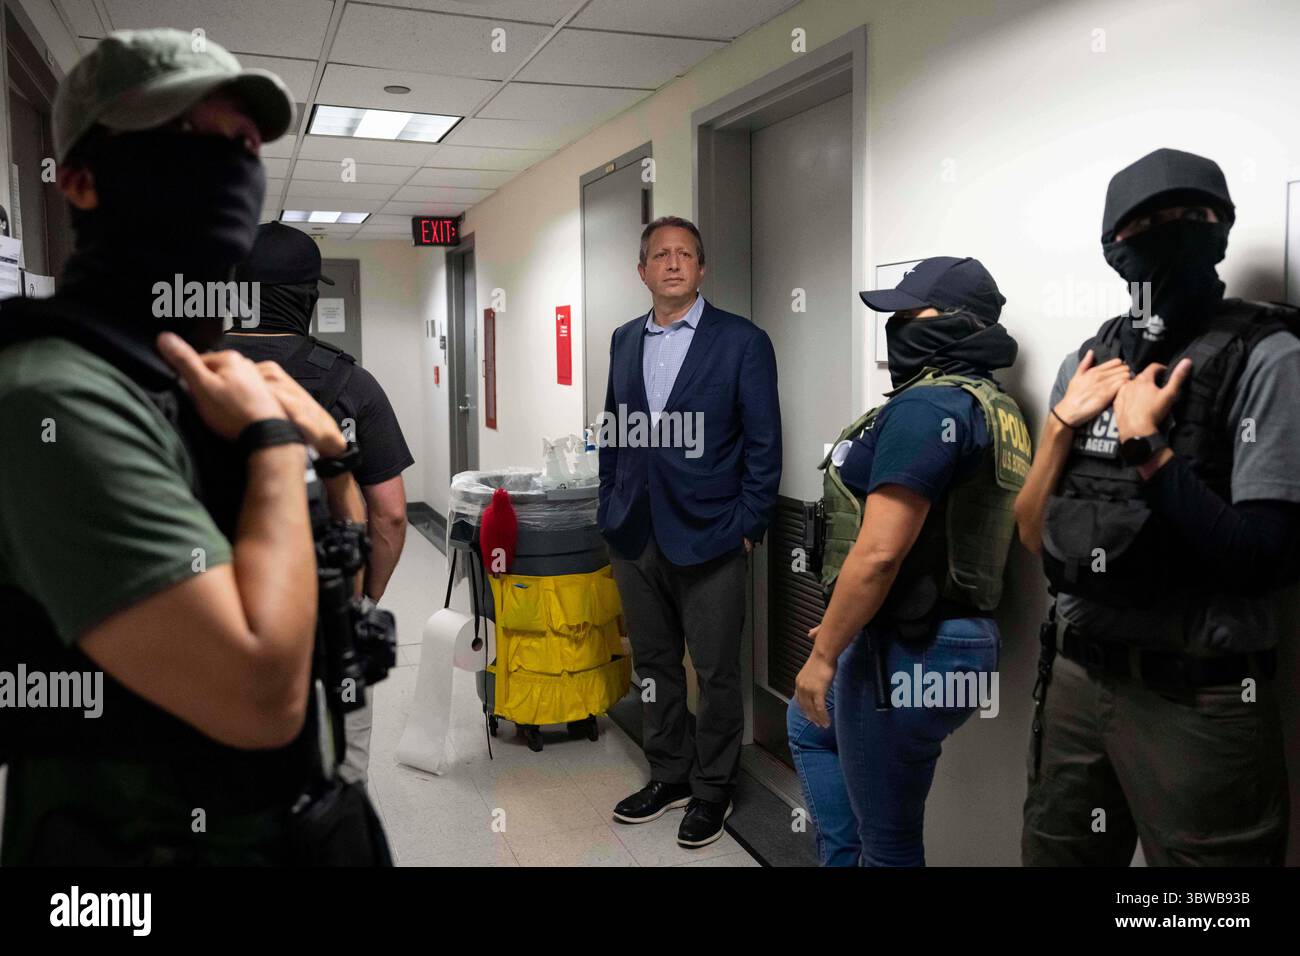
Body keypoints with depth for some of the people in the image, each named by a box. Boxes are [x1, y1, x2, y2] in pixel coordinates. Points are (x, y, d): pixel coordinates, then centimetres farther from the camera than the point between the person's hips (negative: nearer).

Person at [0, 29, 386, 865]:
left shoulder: (202, 374, 4)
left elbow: (341, 596, 11)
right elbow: (262, 693, -32)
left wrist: (329, 445, -6)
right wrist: (274, 438, -20)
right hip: (148, 844, -8)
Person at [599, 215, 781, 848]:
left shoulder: (742, 341, -5)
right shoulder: (624, 340, 10)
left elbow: (764, 444, -6)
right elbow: (613, 433, 14)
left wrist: (748, 528, -10)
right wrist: (611, 511, 9)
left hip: (708, 538, -5)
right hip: (634, 536, 5)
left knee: (716, 672, 6)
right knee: (653, 664, 16)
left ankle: (712, 789, 26)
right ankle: (668, 775, 34)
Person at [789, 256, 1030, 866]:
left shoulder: (927, 406, -18)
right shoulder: (994, 409, 13)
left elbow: (879, 553, -25)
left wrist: (823, 655, -13)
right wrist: (845, 630, 21)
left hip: (908, 653, -11)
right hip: (958, 636, 11)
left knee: (889, 843, 7)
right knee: (809, 725, 31)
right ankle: (841, 857, 37)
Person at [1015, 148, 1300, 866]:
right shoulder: (1089, 360, 6)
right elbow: (1033, 537, 6)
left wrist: (1146, 444, -18)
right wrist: (1062, 424, -7)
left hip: (1200, 700, -5)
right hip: (1077, 678, 5)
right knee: (1053, 854, 19)